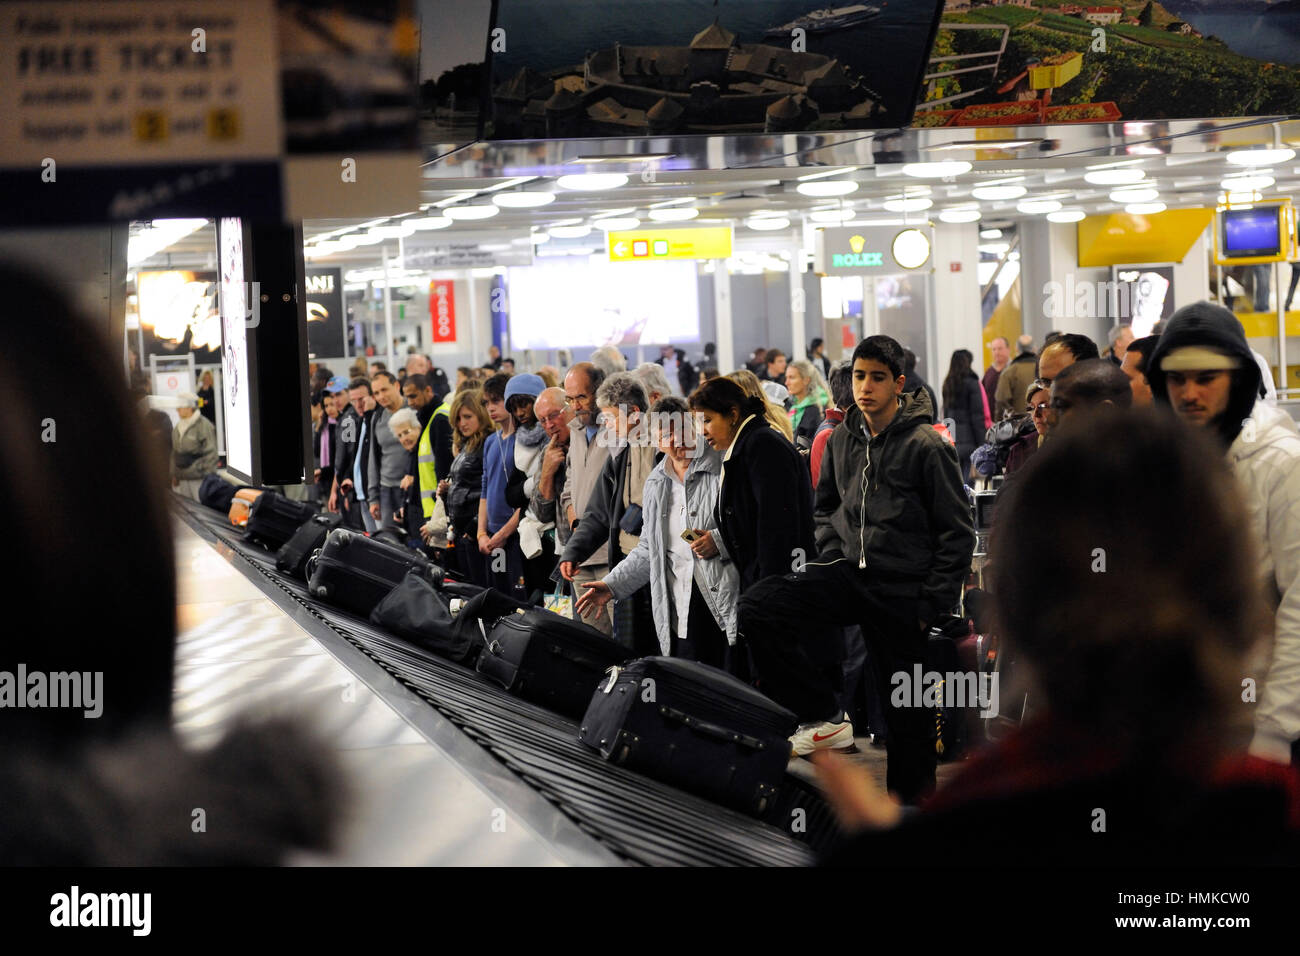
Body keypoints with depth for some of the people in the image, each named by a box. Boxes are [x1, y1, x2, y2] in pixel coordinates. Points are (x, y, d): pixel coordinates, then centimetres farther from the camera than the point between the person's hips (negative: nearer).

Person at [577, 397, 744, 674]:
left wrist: (720, 540, -17)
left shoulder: (724, 469, -2)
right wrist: (612, 585, 19)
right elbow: (649, 550, 27)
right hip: (681, 617, 5)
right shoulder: (656, 484, 19)